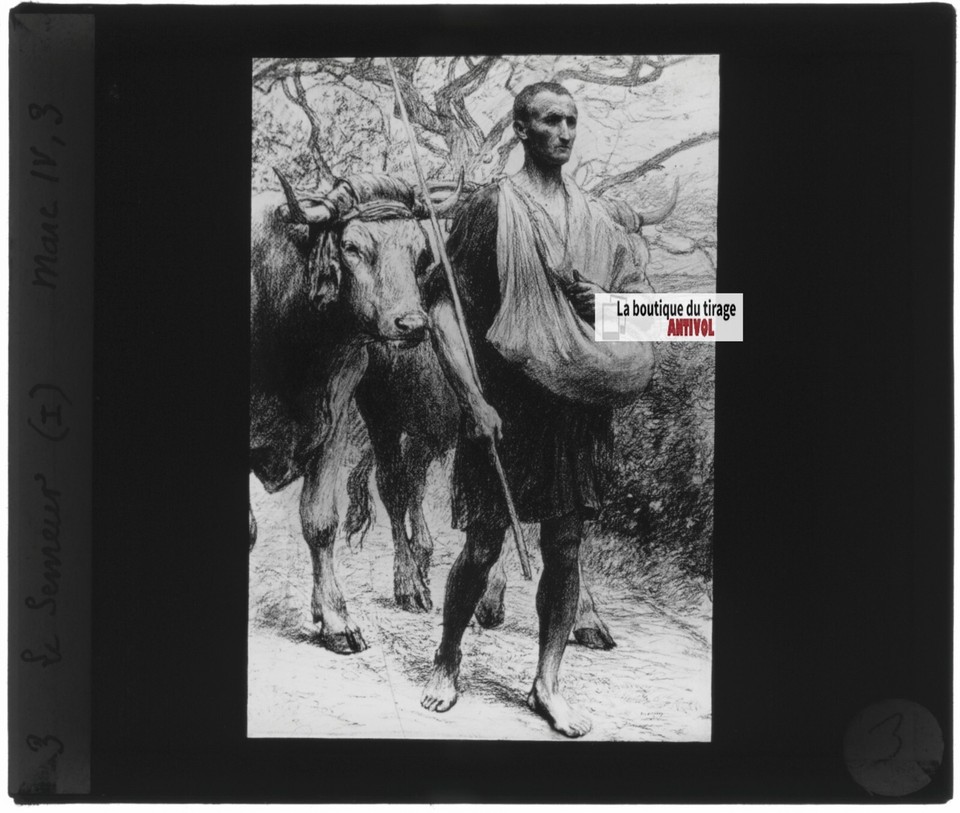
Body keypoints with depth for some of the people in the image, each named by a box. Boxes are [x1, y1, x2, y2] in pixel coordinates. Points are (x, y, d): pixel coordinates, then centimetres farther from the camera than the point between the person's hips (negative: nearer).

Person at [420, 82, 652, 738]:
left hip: (579, 404, 4)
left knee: (566, 547, 6)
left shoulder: (594, 219, 13)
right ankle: (447, 660, 26)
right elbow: (442, 309, -6)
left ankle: (547, 684, 20)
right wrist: (473, 399, -13)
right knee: (483, 546, 2)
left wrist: (606, 305, -3)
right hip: (504, 405, -4)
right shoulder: (491, 208, -1)